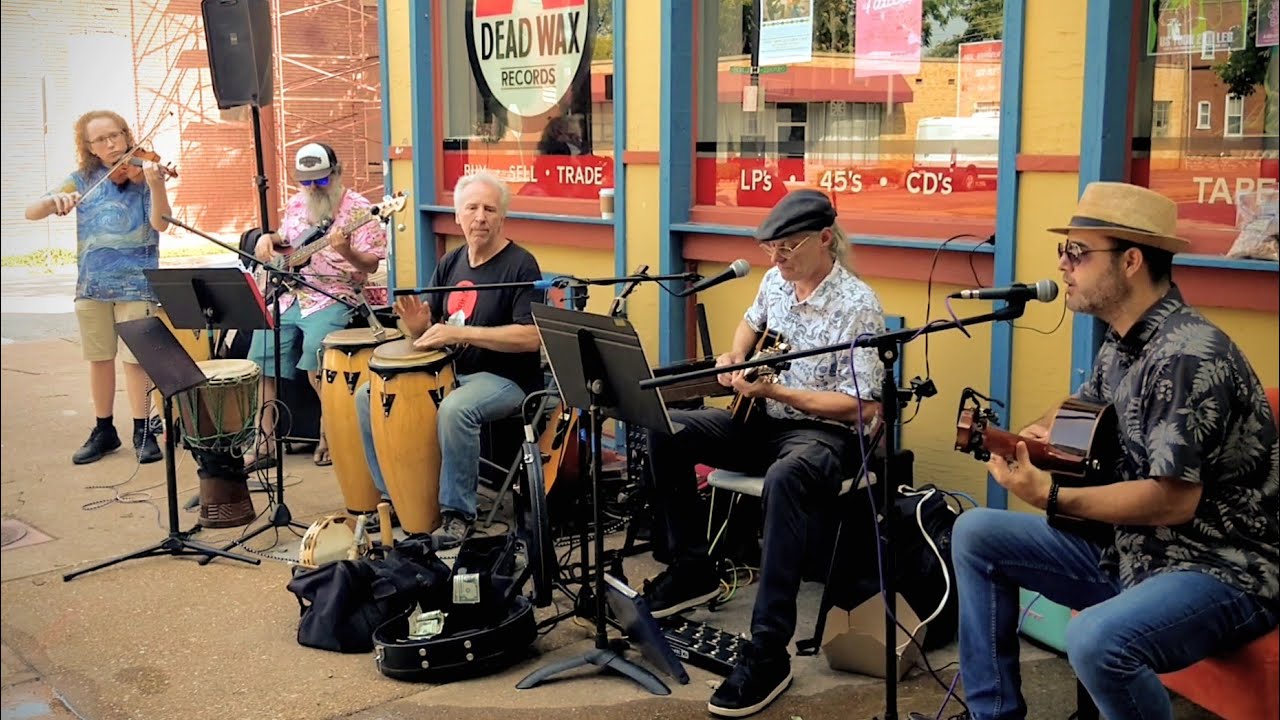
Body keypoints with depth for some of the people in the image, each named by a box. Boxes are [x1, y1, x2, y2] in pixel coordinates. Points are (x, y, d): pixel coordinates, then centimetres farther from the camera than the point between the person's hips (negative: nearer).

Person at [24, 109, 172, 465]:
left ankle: (142, 431, 8)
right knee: (99, 357, 11)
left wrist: (155, 185, -33)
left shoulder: (143, 173, -2)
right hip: (92, 283, 4)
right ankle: (104, 430, 22)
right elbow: (31, 212, 2)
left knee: (134, 358, -2)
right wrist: (54, 200, -20)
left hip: (136, 282, -4)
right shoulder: (83, 179, 6)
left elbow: (160, 224, -16)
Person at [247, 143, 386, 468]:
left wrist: (346, 252, -30)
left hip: (332, 298, -6)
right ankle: (264, 443, 8)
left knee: (317, 369, -24)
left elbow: (371, 264, -10)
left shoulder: (358, 209, -7)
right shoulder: (296, 203, 14)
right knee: (262, 363, -2)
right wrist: (268, 239, 8)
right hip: (287, 295, 7)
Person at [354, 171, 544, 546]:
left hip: (504, 380, -7)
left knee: (454, 409, -36)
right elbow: (430, 337, 15)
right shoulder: (449, 263, 10)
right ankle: (395, 495, 9)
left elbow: (532, 337, -23)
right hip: (449, 372, 7)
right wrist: (418, 328, -10)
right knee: (368, 395, -2)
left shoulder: (519, 265, -11)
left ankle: (458, 513, -16)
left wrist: (459, 333, -24)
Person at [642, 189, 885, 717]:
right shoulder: (776, 282, 5)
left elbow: (863, 408, -22)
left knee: (784, 479, -41)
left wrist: (774, 391, -26)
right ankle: (693, 570, 8)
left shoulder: (858, 305, -18)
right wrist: (734, 359, 7)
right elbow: (752, 322, 29)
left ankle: (769, 652, -37)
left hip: (826, 433, -8)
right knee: (666, 432, -7)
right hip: (766, 421, 8)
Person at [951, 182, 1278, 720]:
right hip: (1132, 548, 10)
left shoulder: (1187, 355, -23)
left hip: (1221, 570, -9)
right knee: (975, 534, 7)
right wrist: (1040, 435, 0)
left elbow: (1174, 501, -26)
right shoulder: (1122, 342, 6)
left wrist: (1052, 497, -24)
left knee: (1097, 639, -38)